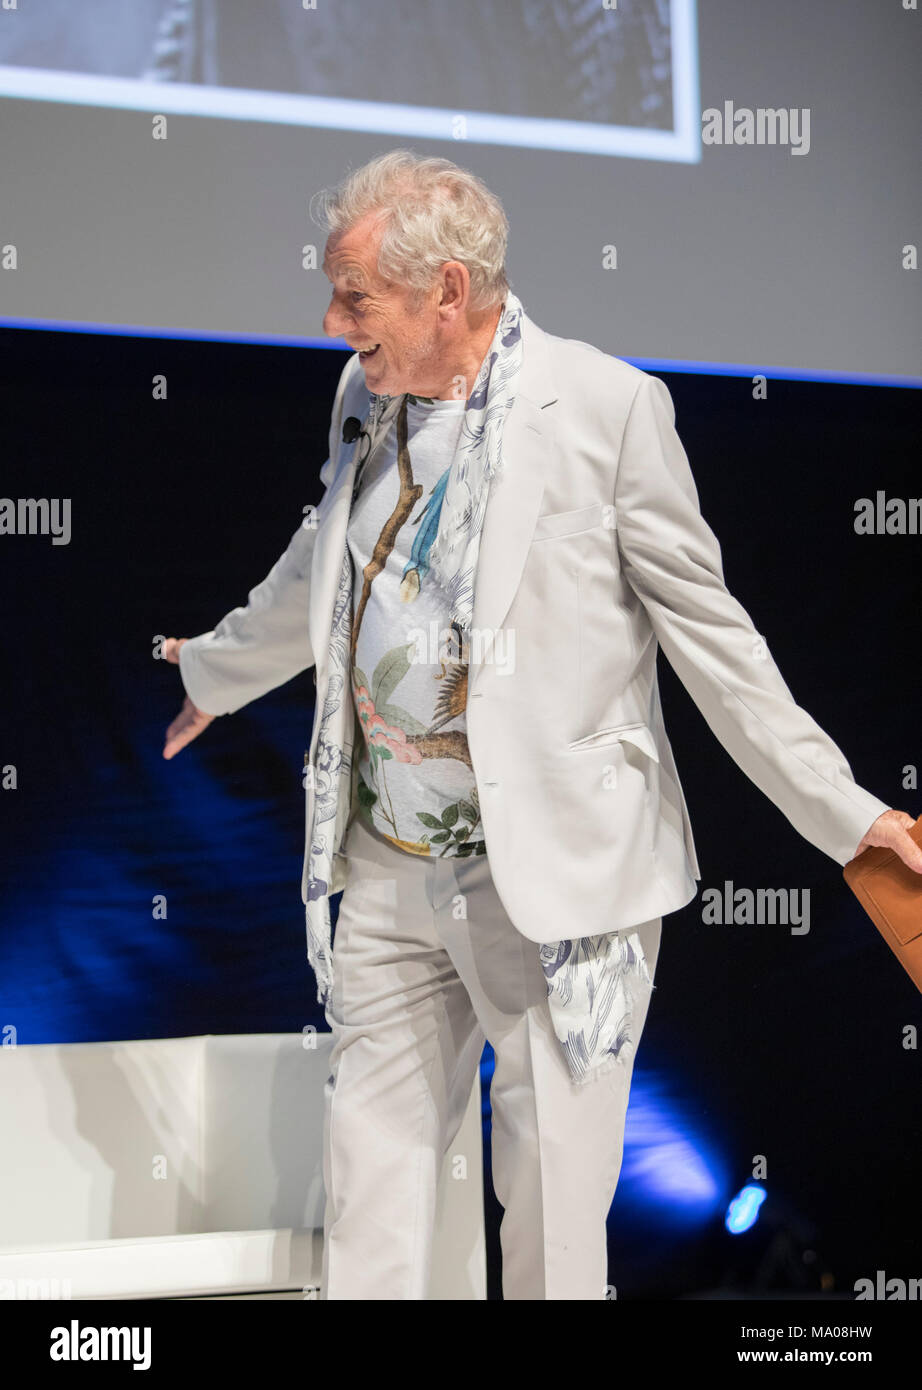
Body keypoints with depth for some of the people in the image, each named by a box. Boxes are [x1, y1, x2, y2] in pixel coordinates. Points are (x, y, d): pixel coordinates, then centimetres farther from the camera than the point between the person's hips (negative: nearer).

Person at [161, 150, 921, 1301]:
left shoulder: (604, 404, -10)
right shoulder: (364, 400, 9)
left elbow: (707, 629, -7)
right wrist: (212, 672, 43)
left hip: (553, 879, -6)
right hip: (387, 871, 6)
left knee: (551, 1209, 1)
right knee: (370, 1174, 11)